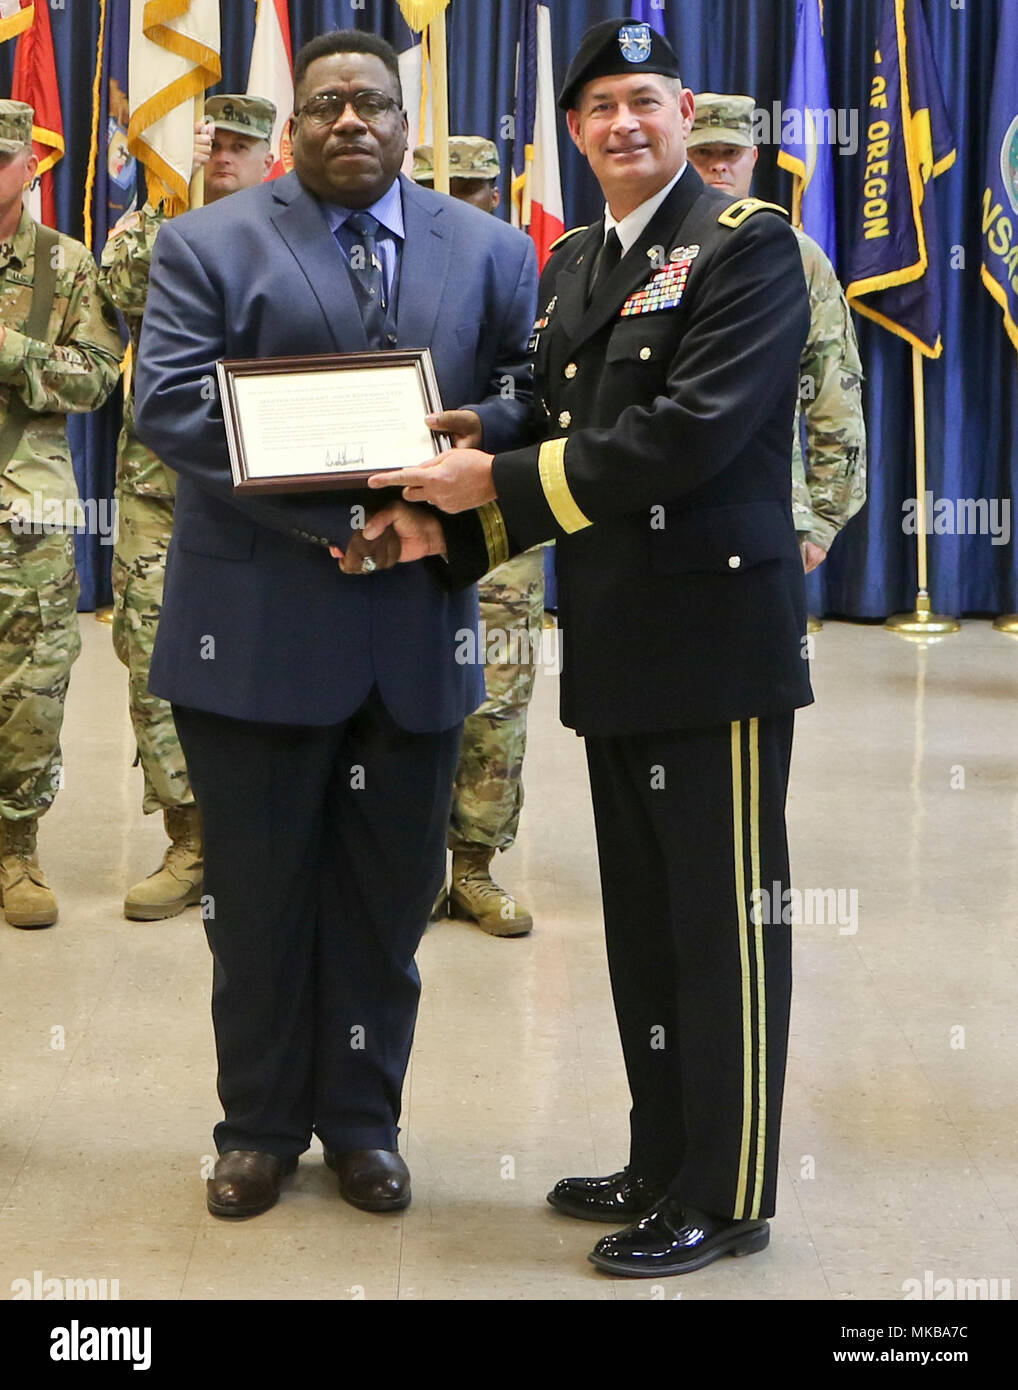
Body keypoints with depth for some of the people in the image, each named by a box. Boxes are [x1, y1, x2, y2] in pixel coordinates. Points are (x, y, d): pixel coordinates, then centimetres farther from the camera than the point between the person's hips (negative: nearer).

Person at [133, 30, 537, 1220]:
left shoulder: (490, 251, 10)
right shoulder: (209, 246, 2)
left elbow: (533, 394, 8)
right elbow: (171, 404, -10)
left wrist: (482, 433, -17)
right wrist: (337, 516, -19)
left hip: (418, 630, 2)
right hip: (256, 630, -2)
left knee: (387, 893, 9)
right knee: (258, 892, 7)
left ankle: (362, 1121, 25)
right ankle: (260, 1124, 23)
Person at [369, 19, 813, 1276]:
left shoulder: (747, 245, -8)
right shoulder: (569, 267, 16)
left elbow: (693, 429, -20)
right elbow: (553, 438, 14)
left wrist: (502, 482, -17)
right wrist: (451, 524, -4)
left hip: (713, 630, -8)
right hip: (612, 646, 8)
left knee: (722, 921, 0)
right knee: (642, 921, 16)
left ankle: (726, 1196, 11)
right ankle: (663, 1162, 29)